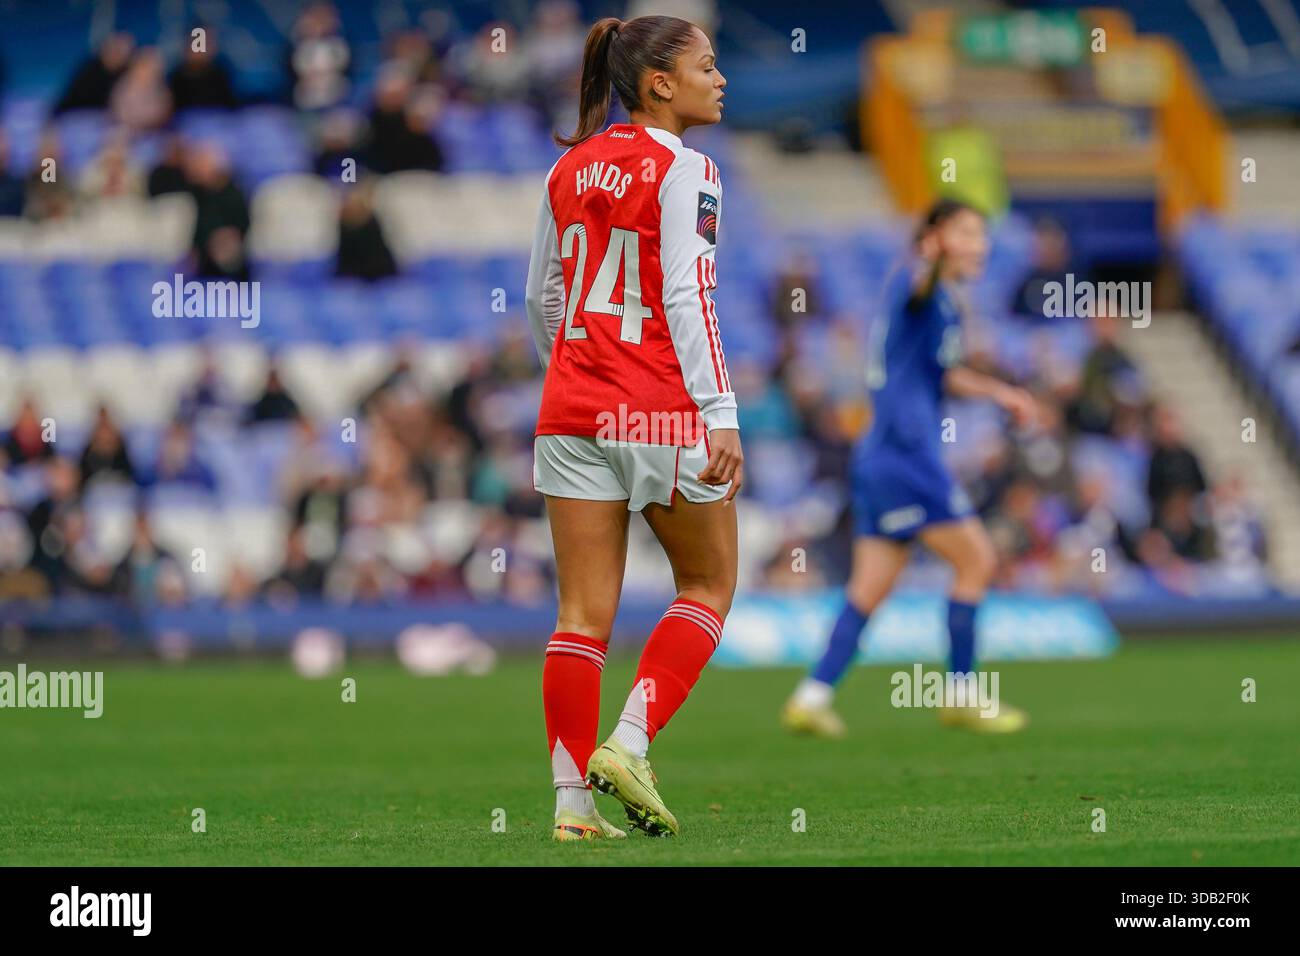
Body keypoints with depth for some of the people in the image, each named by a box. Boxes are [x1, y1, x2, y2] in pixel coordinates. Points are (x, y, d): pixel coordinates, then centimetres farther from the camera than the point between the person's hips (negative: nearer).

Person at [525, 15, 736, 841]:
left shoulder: (571, 169, 12)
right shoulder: (682, 169, -8)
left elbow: (541, 297, 18)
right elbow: (688, 295, -16)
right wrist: (720, 414, -18)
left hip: (573, 407, 6)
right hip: (660, 412, -6)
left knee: (585, 611, 6)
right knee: (708, 585, 11)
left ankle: (572, 799, 2)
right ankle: (630, 744, -4)